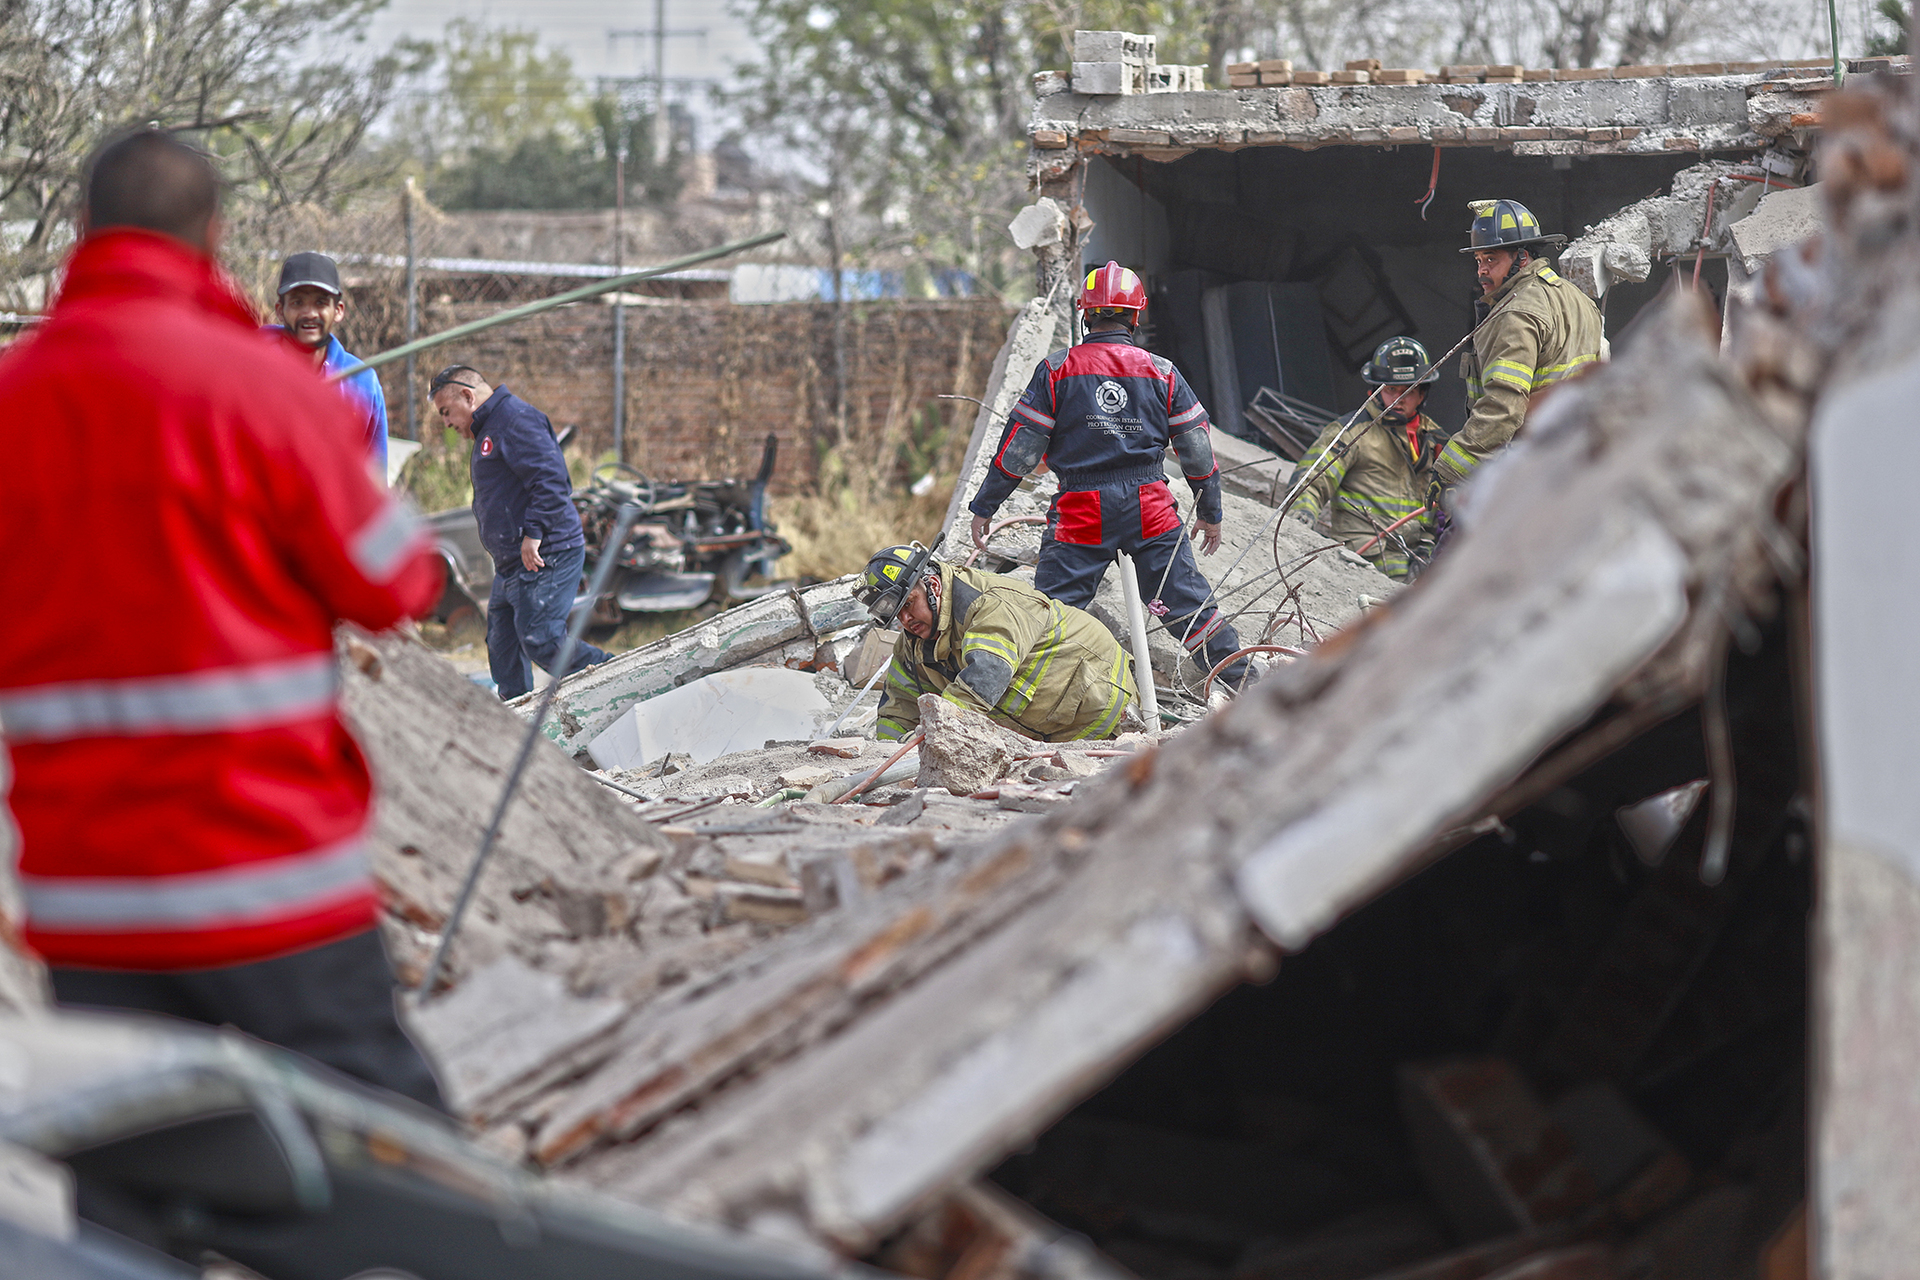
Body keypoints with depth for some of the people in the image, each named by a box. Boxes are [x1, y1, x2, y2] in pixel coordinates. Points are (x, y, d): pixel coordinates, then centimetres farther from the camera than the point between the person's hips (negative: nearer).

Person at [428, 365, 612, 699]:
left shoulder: (515, 419, -12)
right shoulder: (488, 430, 23)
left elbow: (550, 478, -22)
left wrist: (534, 533, -25)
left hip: (543, 559, -11)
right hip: (511, 565, 11)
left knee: (543, 643, -17)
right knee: (502, 646, 11)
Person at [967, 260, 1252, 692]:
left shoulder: (1057, 370, -2)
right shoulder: (1162, 372, 4)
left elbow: (1019, 449, -1)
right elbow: (1198, 450, 8)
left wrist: (983, 507, 8)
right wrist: (1211, 512, 20)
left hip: (1082, 515, -2)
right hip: (1151, 510, 2)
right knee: (1188, 604, 10)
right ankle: (1240, 681, 15)